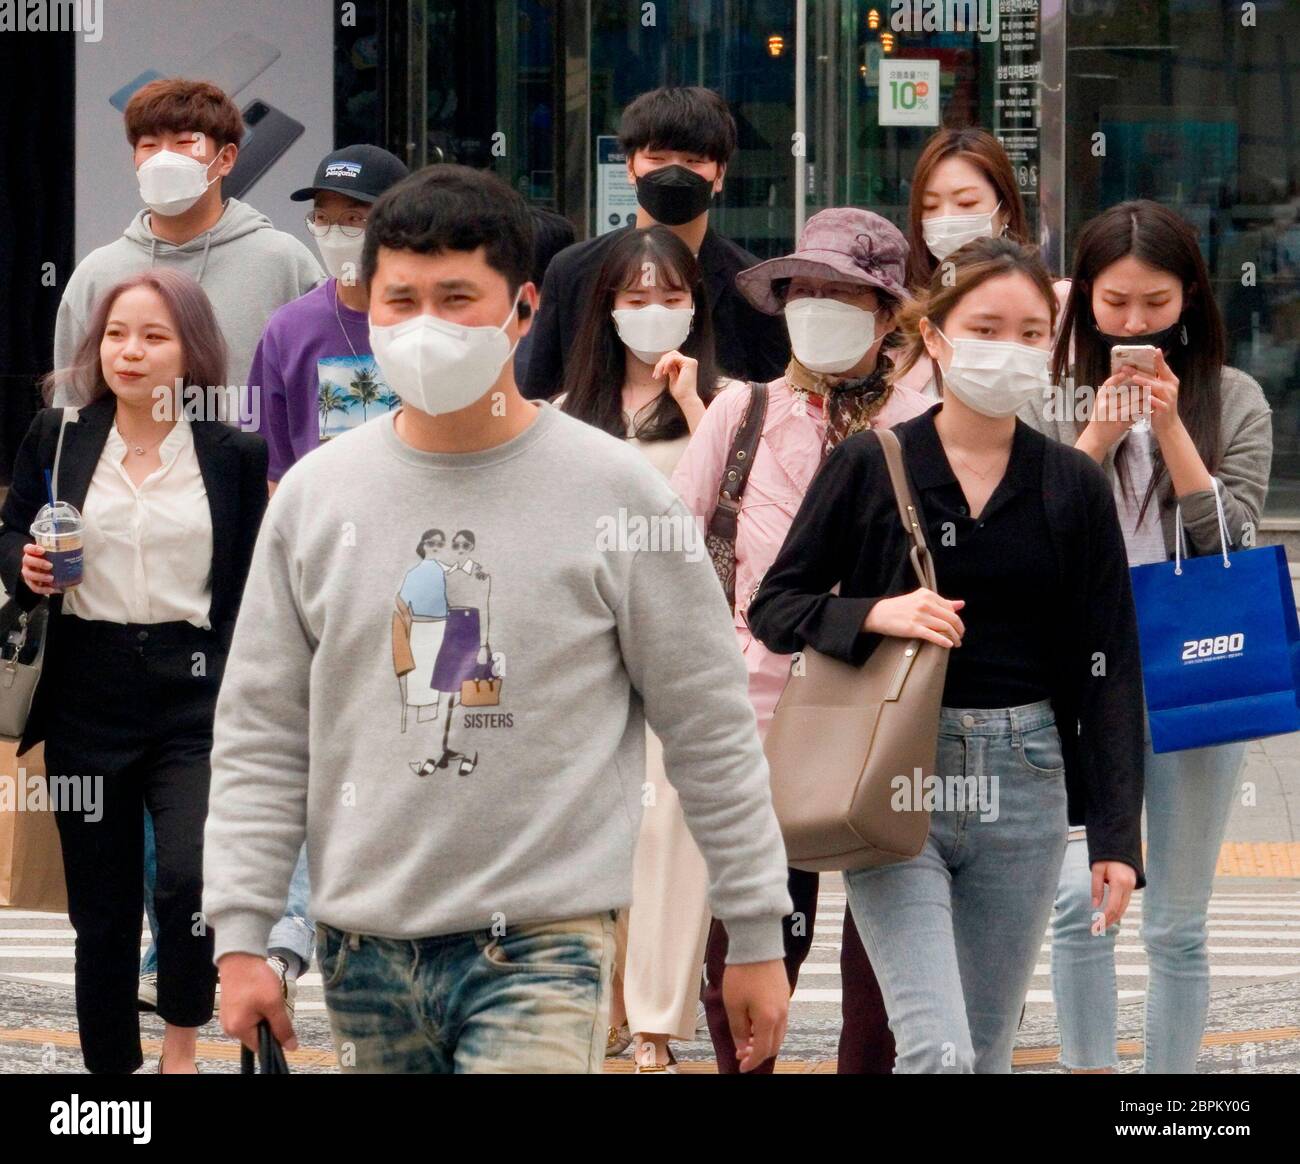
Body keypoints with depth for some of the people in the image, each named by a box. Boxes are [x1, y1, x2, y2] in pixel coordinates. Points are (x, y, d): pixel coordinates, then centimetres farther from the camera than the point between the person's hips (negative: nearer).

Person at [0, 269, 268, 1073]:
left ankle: (182, 1049, 4)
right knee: (101, 908, 8)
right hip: (89, 697, 2)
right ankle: (111, 1064, 21)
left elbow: (250, 586, 3)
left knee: (192, 877, -19)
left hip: (196, 696, -2)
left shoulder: (235, 454, 0)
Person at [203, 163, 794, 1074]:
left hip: (545, 952, -4)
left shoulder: (615, 494, -3)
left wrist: (758, 937, 4)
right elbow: (261, 738, 9)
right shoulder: (315, 497, 6)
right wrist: (239, 937, 2)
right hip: (366, 953, 4)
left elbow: (711, 733, 2)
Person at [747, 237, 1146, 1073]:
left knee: (989, 1052, 9)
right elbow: (772, 607, 4)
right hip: (894, 782, -3)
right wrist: (873, 615, -16)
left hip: (1024, 785, 3)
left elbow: (1108, 666, 6)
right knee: (938, 1051, -16)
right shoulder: (868, 468, -1)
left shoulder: (1075, 487, 5)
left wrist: (1116, 835, -1)